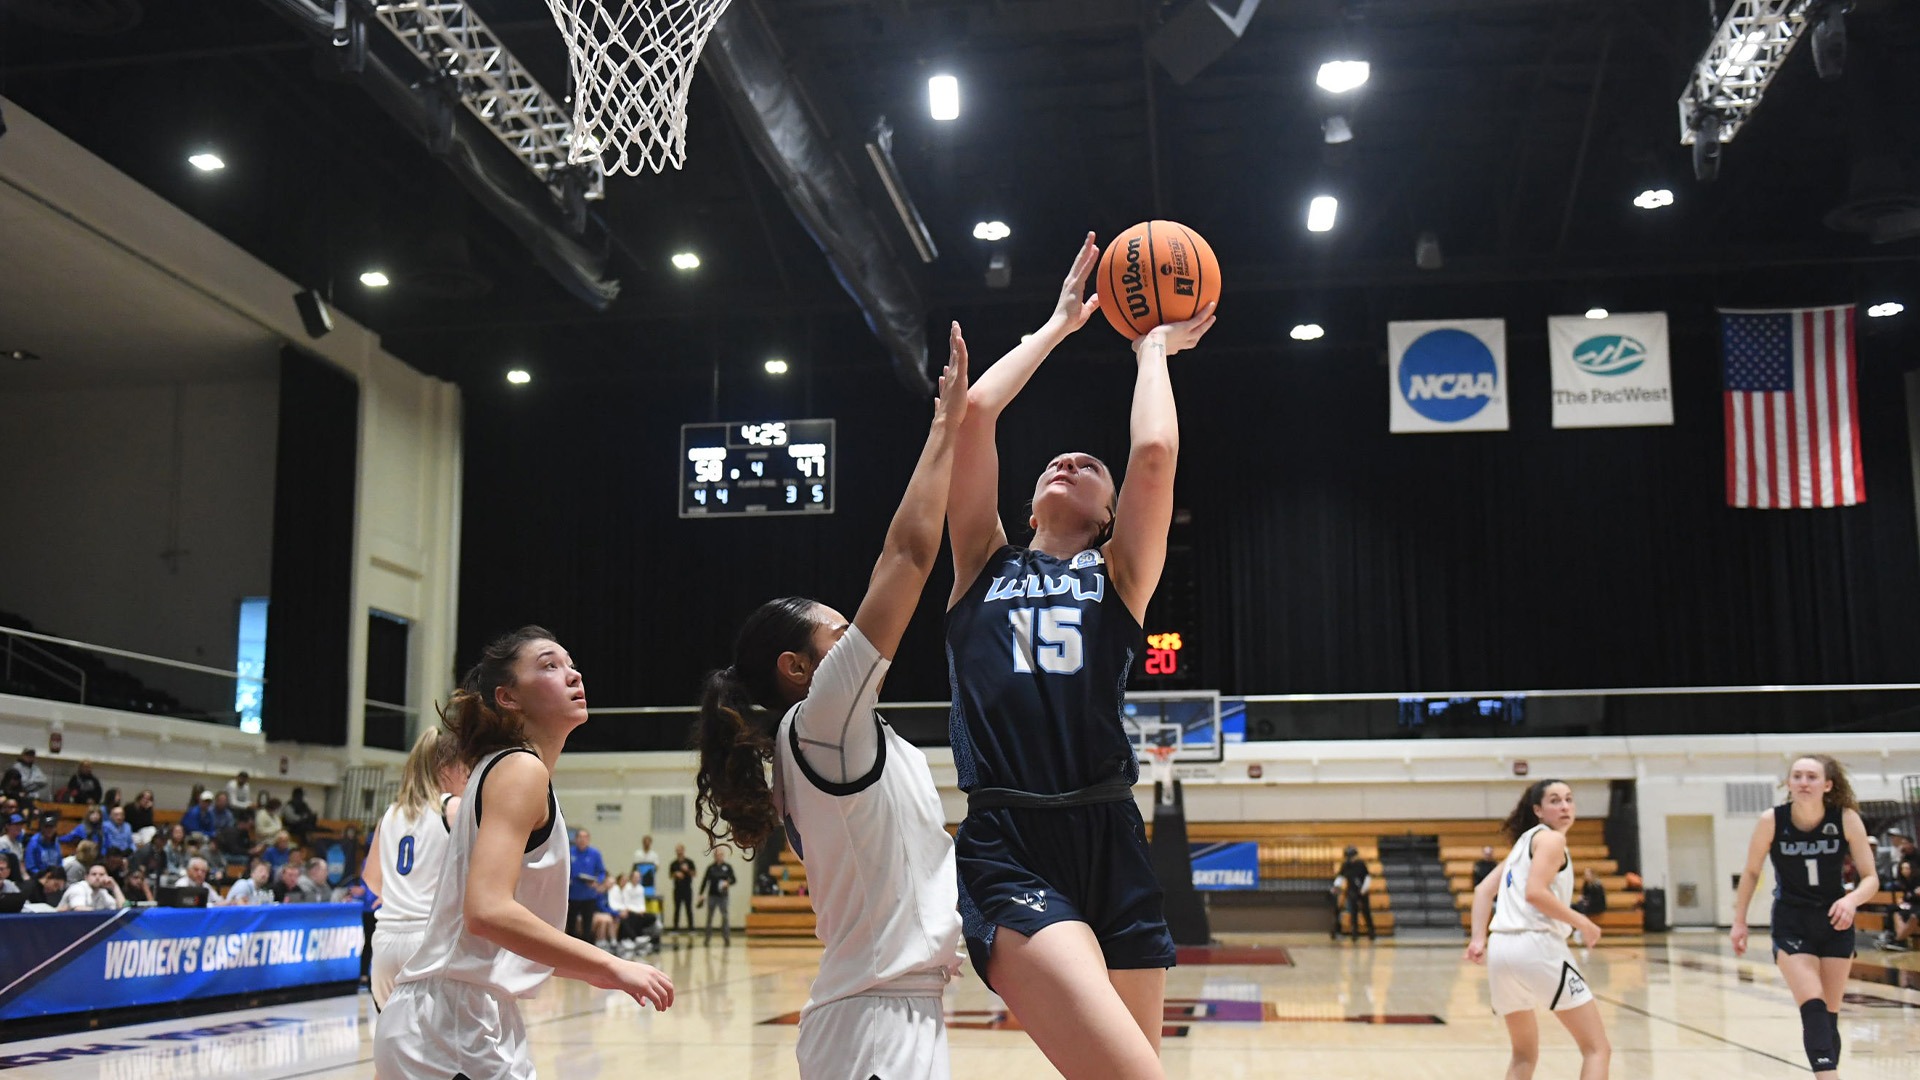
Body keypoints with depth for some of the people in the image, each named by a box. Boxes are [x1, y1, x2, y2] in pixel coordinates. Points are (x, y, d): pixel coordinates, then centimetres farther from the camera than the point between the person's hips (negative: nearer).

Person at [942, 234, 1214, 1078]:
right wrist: (1059, 324, 18)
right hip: (1007, 853, -2)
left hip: (1110, 849, 3)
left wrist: (1152, 349, 16)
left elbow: (1154, 450, -1)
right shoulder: (984, 564, 16)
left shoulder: (1120, 573, 15)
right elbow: (973, 412, 7)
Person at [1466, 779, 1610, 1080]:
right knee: (1597, 1049, -1)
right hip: (1538, 947, -8)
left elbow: (1483, 890, 18)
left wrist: (1479, 939, 9)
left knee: (1524, 1054, 22)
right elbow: (1535, 892, -16)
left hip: (1501, 951, 8)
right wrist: (1582, 922, -7)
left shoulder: (1524, 842, 23)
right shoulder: (1551, 838, -1)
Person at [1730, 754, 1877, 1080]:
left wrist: (1851, 900, -31)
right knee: (1813, 1009, -18)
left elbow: (1871, 878, -10)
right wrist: (1739, 922, 2)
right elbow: (1751, 872, 0)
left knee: (1829, 1014, 8)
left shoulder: (1847, 819, -14)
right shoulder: (1771, 821, -15)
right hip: (1791, 924, -2)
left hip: (1836, 923, 2)